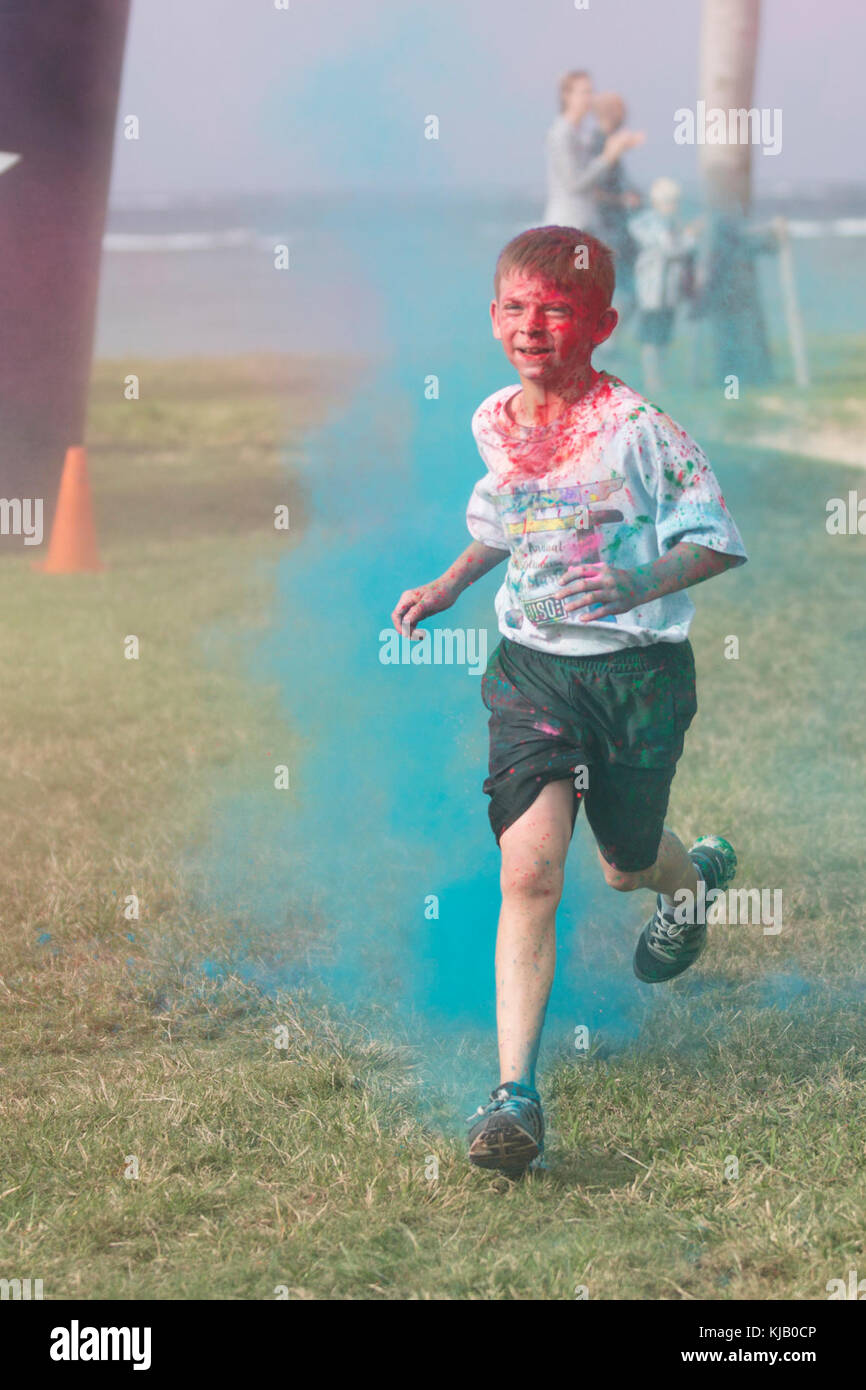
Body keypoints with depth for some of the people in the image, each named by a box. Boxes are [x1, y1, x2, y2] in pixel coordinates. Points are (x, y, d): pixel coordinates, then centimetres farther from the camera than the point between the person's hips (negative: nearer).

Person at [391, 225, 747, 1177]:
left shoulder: (636, 428, -14)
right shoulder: (492, 424, 3)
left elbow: (718, 540, -13)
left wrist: (642, 585, -28)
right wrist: (445, 589, 13)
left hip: (639, 670, -3)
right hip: (531, 668, 3)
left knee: (626, 864, 16)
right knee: (529, 868, -14)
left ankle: (701, 873, 57)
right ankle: (514, 1095, -17)